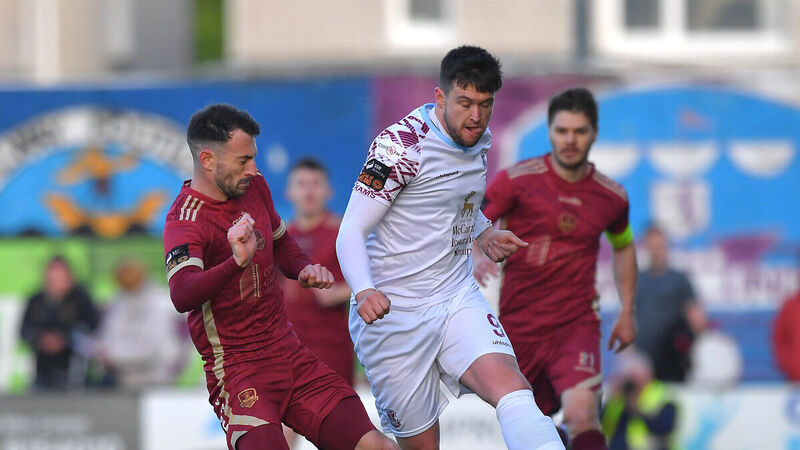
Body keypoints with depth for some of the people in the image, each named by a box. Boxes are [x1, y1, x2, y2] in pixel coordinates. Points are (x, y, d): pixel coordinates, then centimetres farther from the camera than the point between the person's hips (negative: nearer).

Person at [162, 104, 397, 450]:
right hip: (236, 370, -6)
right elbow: (181, 296, -34)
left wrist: (304, 269, 9)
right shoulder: (186, 220, -15)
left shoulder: (254, 186, 10)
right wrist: (237, 262, -50)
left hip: (290, 354, 7)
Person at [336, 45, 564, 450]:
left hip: (457, 296, 5)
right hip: (393, 311, -5)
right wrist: (364, 292, -36)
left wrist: (484, 235, 9)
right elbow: (351, 233, -17)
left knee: (509, 386, -23)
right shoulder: (402, 144, -15)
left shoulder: (477, 139, 7)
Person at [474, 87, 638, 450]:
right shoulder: (517, 180, -7)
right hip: (518, 322, 1)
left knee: (581, 413, -25)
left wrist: (627, 313, 20)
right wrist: (474, 257, -32)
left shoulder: (611, 197, 2)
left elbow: (623, 246, 23)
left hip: (576, 324, 0)